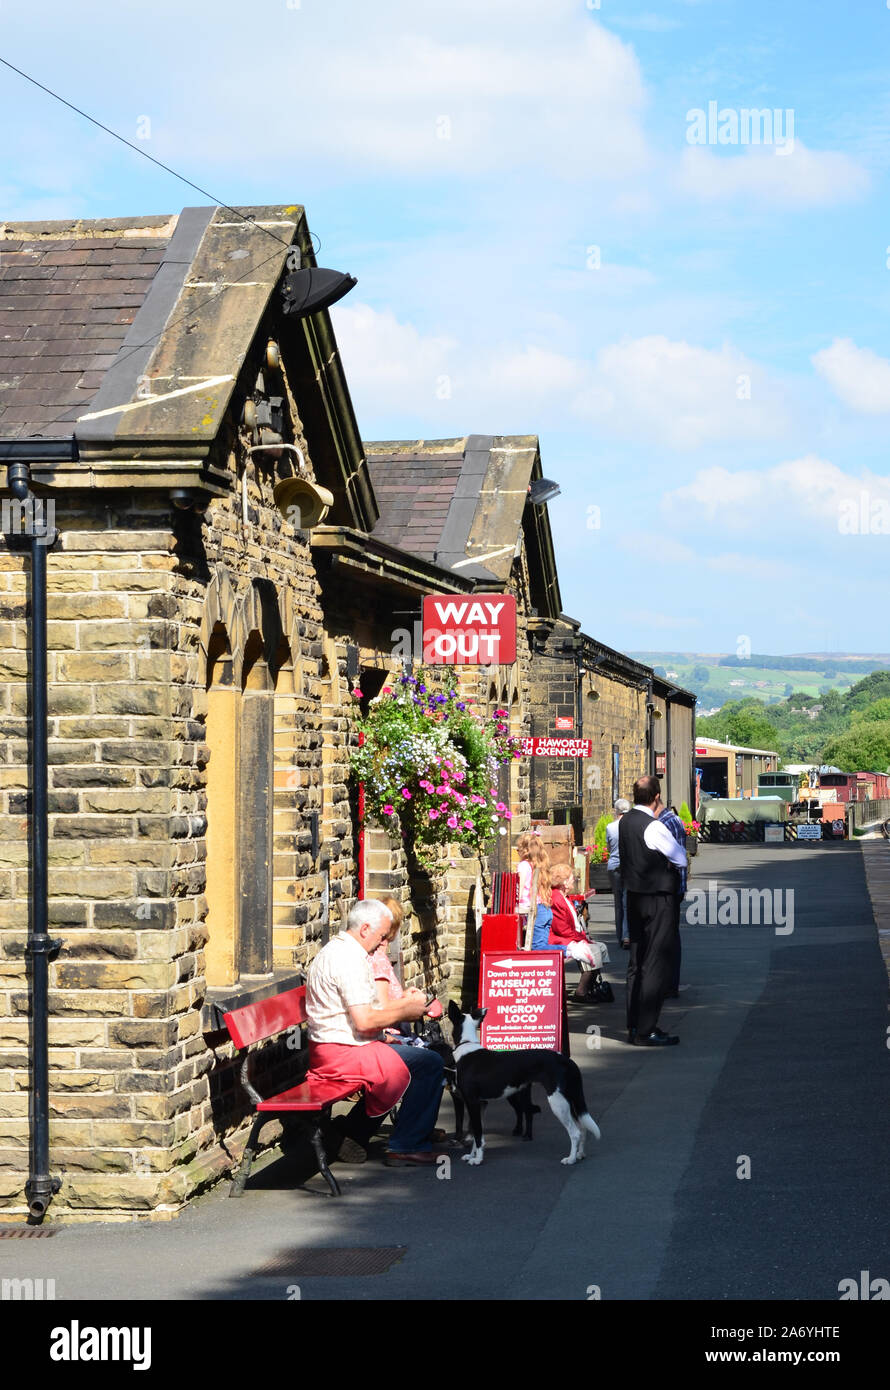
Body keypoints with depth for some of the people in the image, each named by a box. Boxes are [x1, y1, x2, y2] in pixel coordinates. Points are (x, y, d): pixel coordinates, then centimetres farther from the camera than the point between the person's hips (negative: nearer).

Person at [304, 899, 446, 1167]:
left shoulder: (335, 950, 16)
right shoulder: (350, 959, -18)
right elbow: (364, 1021, -23)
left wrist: (401, 1001, 15)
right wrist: (405, 1011, -9)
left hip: (328, 1048, 11)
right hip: (344, 1053, -11)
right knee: (429, 1064, -12)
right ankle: (408, 1147, -4)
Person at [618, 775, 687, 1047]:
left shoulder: (625, 821, 5)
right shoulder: (654, 827, -19)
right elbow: (682, 859, -10)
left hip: (634, 896, 8)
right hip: (657, 899, -8)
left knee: (637, 961, 15)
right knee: (657, 963, -3)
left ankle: (634, 1026, 20)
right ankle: (646, 1031, -4)